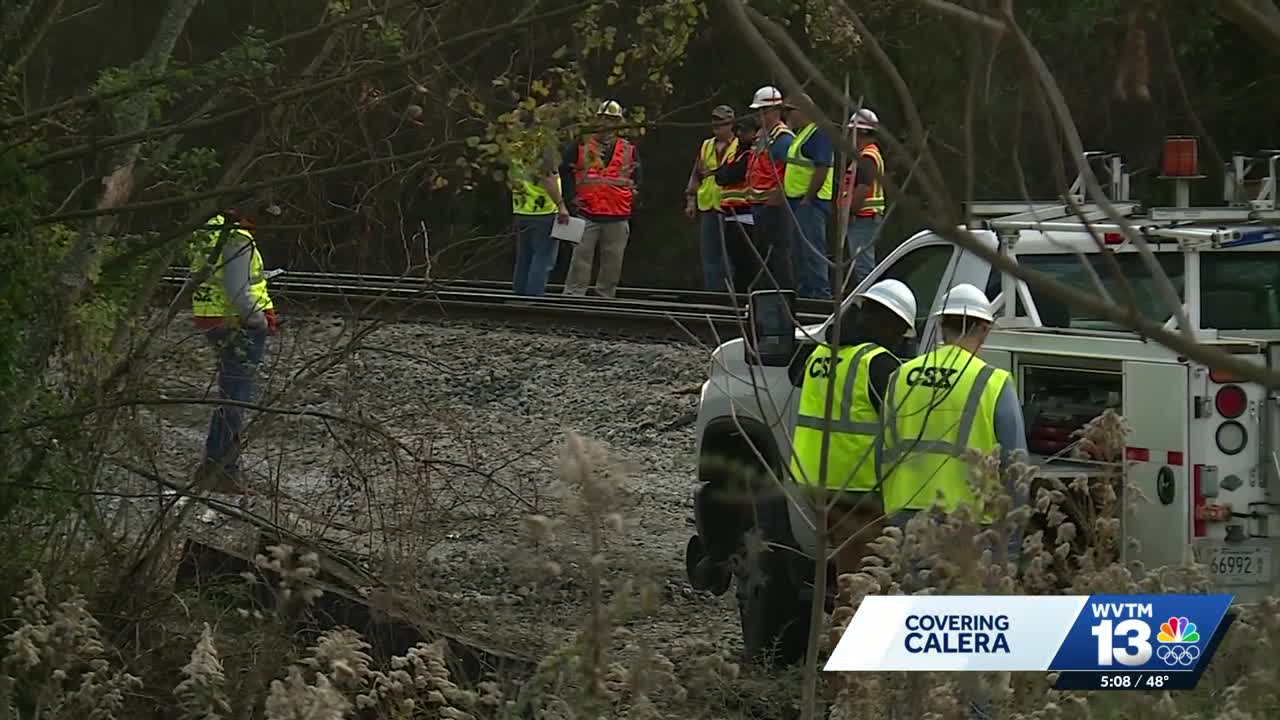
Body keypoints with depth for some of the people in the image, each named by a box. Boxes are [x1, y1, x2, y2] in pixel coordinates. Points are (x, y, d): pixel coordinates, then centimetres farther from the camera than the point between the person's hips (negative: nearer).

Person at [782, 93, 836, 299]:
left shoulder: (819, 133, -14)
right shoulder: (802, 134, 19)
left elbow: (822, 169, -22)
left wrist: (808, 198, -22)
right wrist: (783, 193, 19)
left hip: (811, 202, -11)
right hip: (799, 201, 11)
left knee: (812, 250, -11)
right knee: (799, 252, 14)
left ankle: (821, 295, -11)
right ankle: (804, 292, 20)